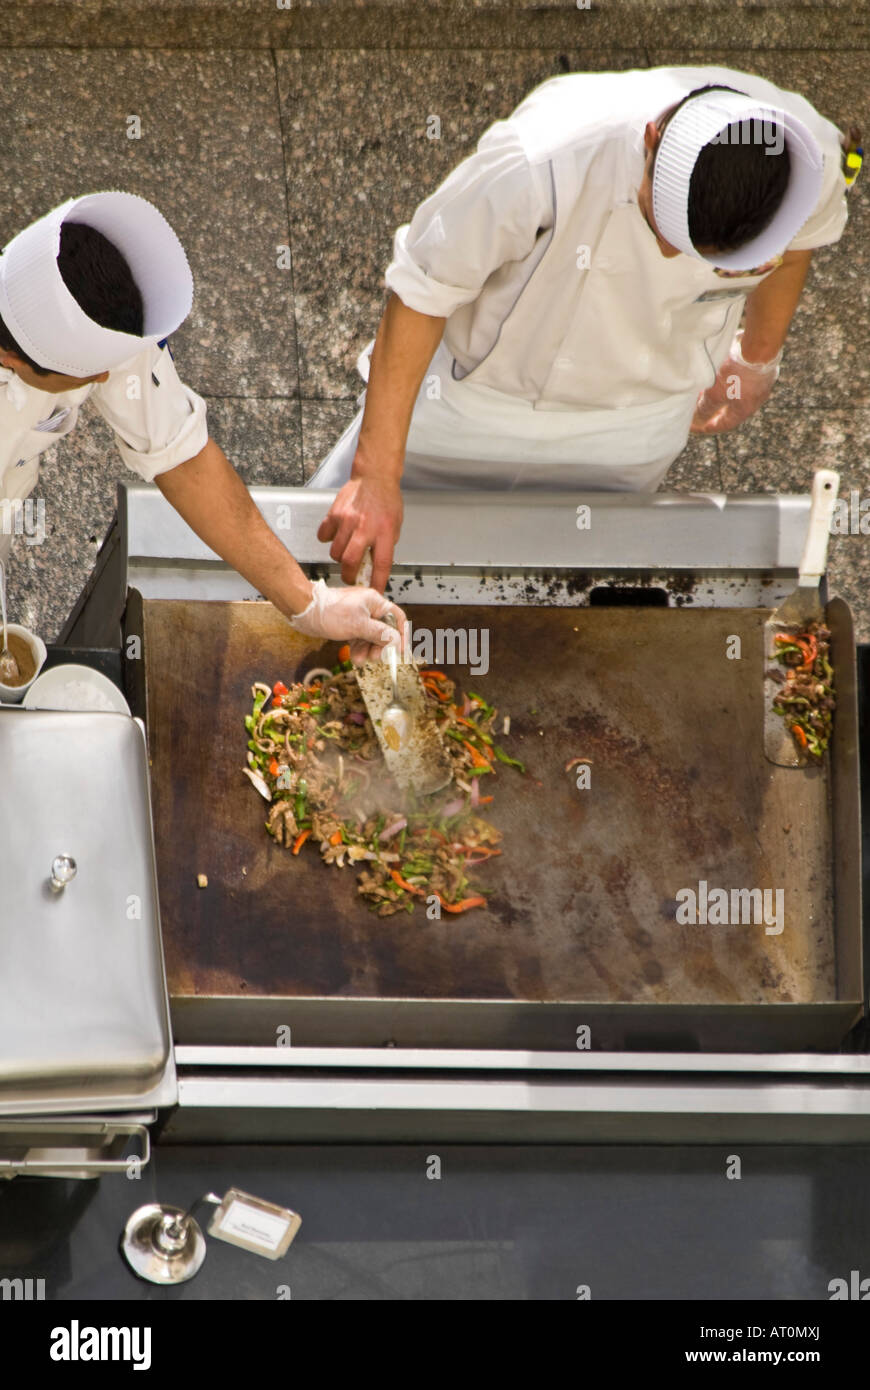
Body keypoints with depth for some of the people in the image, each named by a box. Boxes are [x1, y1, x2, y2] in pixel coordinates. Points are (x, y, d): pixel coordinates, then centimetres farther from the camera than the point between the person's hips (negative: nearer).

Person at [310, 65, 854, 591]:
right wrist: (377, 474, -27)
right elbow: (423, 289, -26)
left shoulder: (812, 162, -29)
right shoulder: (540, 162, -41)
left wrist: (759, 356, 16)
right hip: (481, 392, -2)